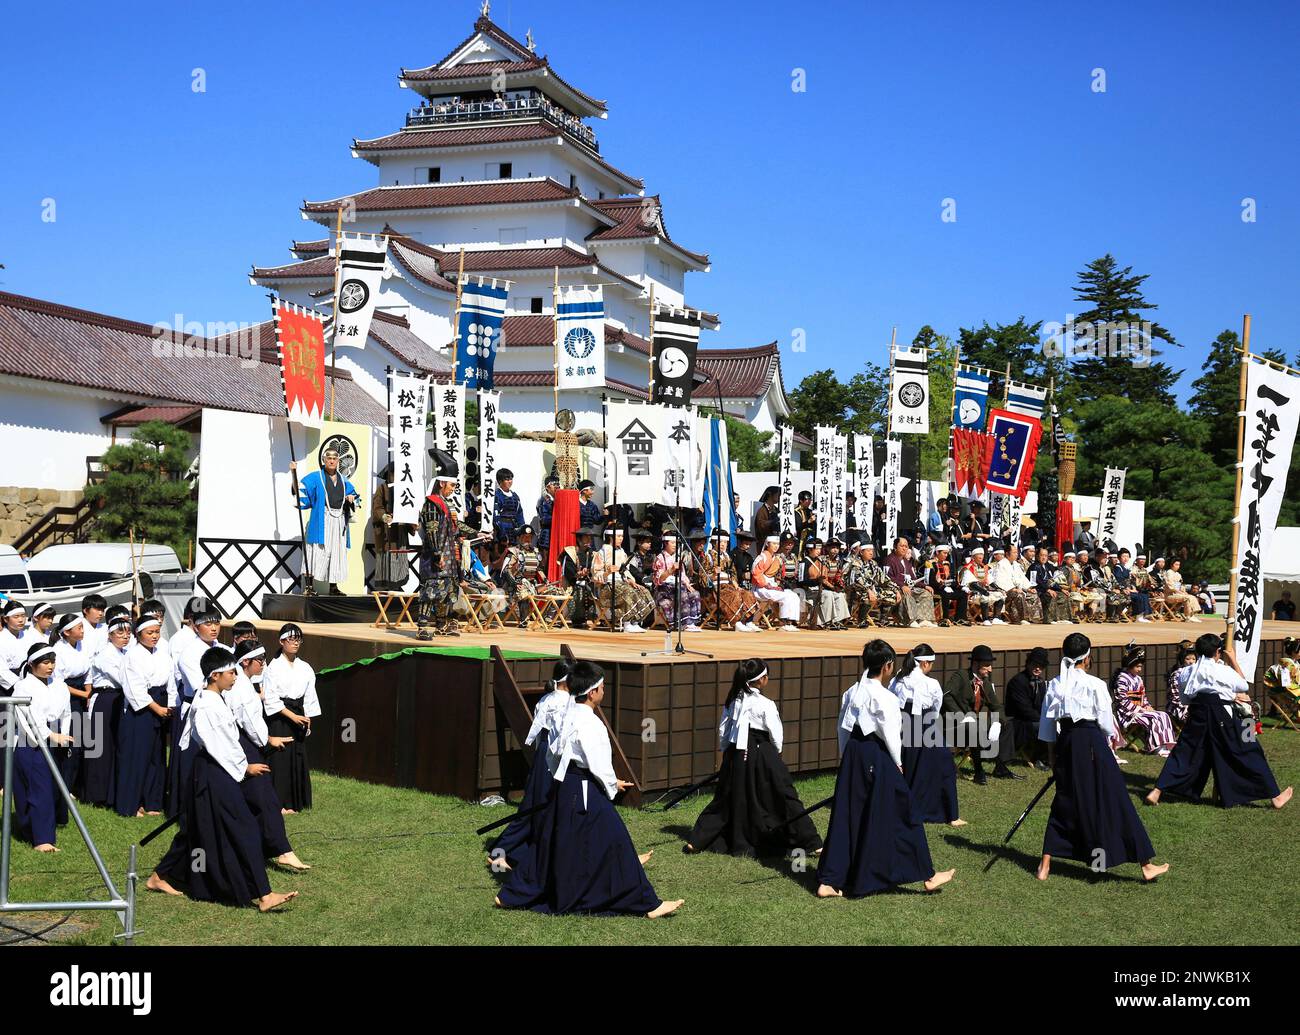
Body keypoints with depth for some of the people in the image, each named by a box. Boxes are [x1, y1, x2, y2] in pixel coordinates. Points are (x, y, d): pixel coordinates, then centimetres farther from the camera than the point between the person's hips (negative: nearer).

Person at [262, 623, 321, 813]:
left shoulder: (305, 668, 9)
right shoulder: (274, 667, -7)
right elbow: (270, 698, -10)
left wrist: (307, 720, 7)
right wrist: (292, 716, -14)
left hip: (298, 716, 5)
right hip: (279, 718, -5)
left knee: (298, 759, 6)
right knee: (279, 759, -6)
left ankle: (295, 802, 14)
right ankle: (279, 803, 0)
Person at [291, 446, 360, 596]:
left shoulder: (343, 481, 17)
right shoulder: (316, 477, 5)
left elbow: (356, 498, 23)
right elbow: (299, 488, -3)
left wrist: (352, 498, 1)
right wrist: (294, 472, -15)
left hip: (340, 521, 5)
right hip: (322, 521, -5)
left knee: (337, 553, 5)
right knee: (318, 551, -12)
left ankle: (333, 587, 11)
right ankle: (309, 585, -11)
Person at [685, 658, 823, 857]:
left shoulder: (732, 702, 3)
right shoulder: (765, 705, -12)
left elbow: (722, 731, 8)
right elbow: (777, 736, -8)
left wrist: (728, 753, 20)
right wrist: (775, 755, 11)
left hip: (736, 755, 5)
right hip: (762, 755, -5)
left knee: (726, 799, 15)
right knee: (785, 797, 2)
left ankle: (696, 841, 14)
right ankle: (811, 844, 5)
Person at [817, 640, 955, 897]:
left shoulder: (851, 692, 7)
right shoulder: (884, 698, -14)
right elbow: (890, 734, -12)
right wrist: (897, 763, 2)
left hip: (851, 758, 7)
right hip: (877, 759, -7)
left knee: (845, 817, 9)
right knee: (900, 814, 5)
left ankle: (829, 882, 9)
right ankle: (926, 875, 16)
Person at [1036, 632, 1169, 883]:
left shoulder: (1054, 685, 3)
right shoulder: (1095, 685, -11)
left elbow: (1047, 725, 8)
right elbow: (1106, 723, -5)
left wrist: (1053, 756, 18)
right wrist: (1109, 738, 18)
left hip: (1065, 743, 5)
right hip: (1092, 742, -5)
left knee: (1064, 802, 15)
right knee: (1113, 802, 1)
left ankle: (1045, 866, 14)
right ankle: (1146, 864, 9)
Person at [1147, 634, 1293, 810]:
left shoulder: (1188, 671, 6)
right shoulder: (1223, 671, -7)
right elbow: (1244, 686, 9)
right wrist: (1232, 660, 15)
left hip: (1197, 716, 4)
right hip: (1221, 717, -4)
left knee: (1183, 753, 12)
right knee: (1247, 754, 6)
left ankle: (1156, 792, 1)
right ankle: (1274, 797, 13)